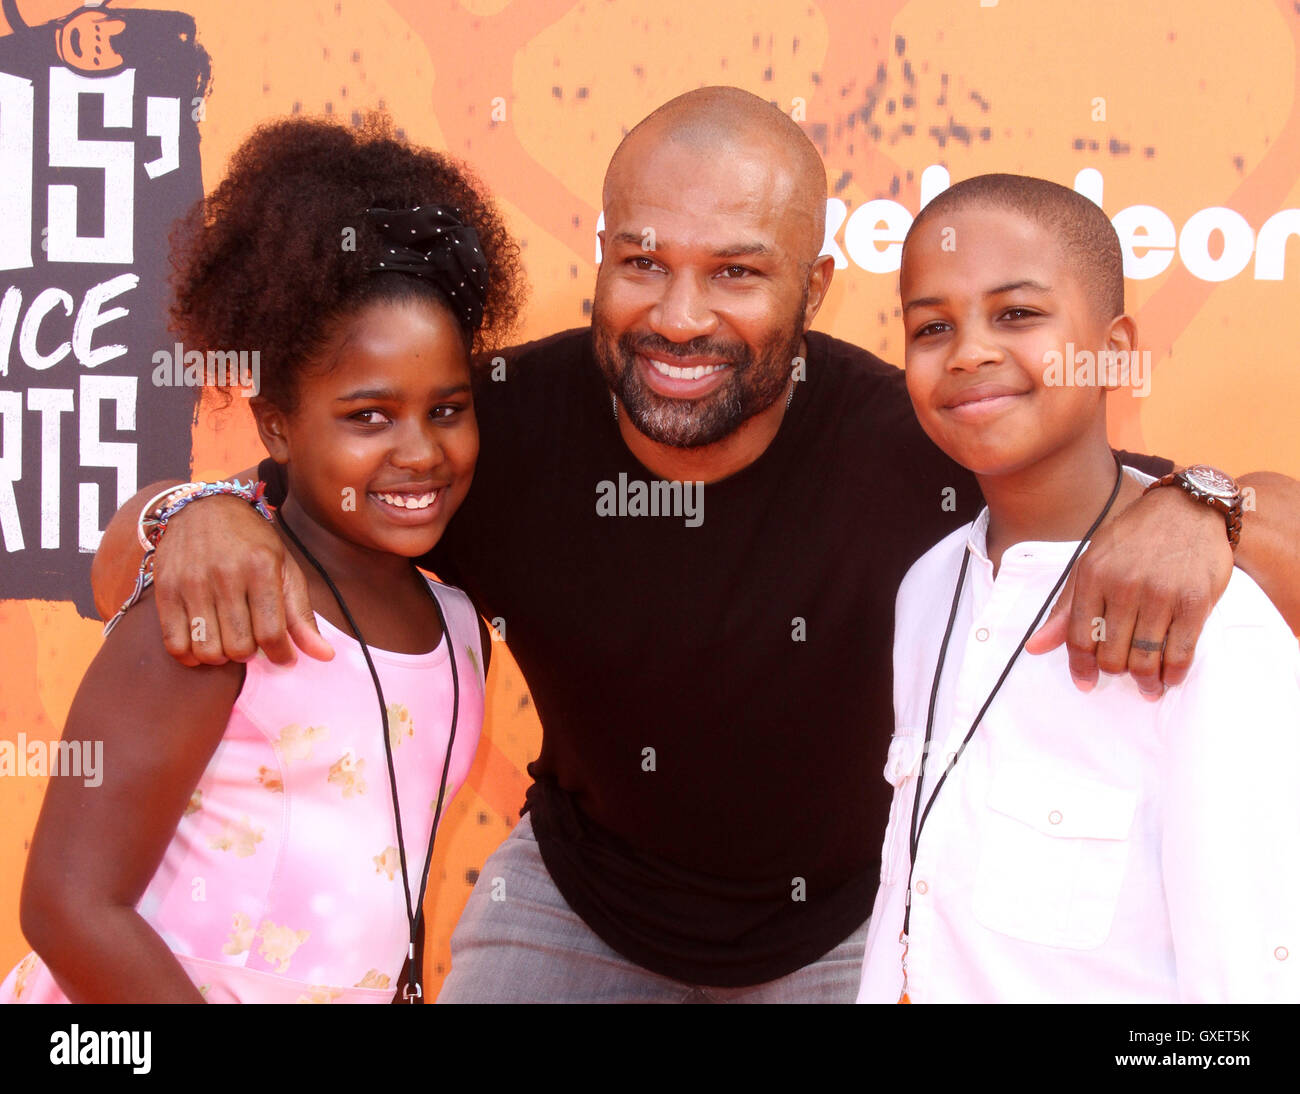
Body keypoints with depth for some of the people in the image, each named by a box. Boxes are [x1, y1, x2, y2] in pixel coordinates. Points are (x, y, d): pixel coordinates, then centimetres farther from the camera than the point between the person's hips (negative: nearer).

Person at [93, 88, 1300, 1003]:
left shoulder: (908, 449, -29)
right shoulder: (499, 426, -25)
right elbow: (128, 576, -15)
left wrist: (1196, 514, -45)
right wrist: (196, 517, -39)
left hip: (845, 923, -1)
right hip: (577, 899, 1)